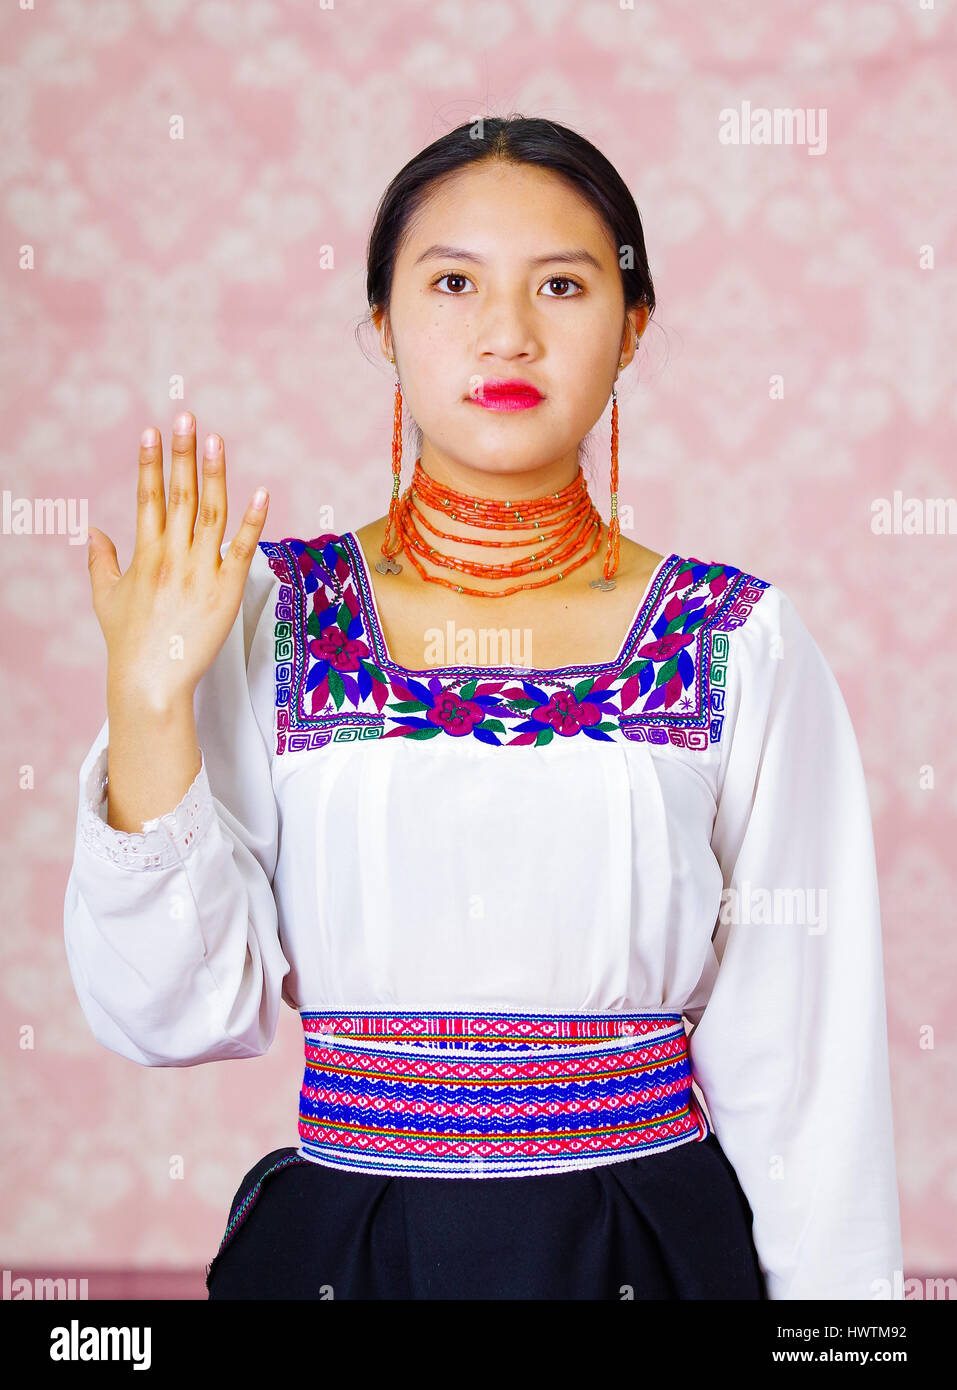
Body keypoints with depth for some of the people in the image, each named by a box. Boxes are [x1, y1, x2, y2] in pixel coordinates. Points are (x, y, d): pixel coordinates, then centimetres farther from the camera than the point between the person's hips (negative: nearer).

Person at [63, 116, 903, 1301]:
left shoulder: (743, 646, -3)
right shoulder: (263, 617, -2)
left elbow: (798, 1048, 0)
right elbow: (177, 1014, -7)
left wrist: (831, 1283, -5)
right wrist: (148, 704, -15)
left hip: (654, 1242, 0)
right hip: (337, 1239, 1)